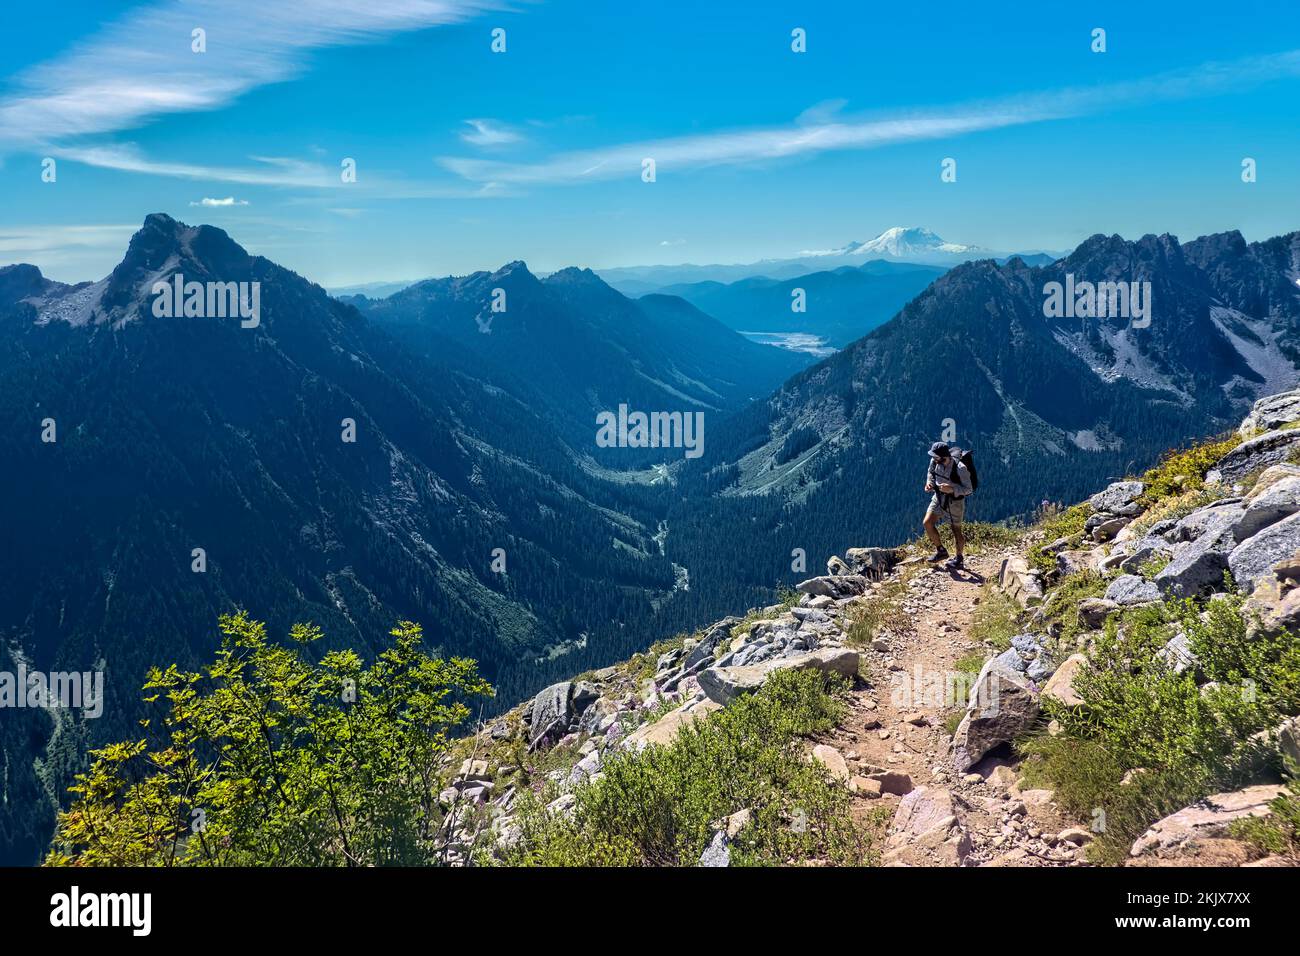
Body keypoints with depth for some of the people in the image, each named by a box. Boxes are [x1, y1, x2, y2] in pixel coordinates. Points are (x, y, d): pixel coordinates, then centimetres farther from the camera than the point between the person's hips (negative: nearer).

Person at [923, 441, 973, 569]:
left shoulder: (960, 468, -29)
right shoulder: (934, 462, -13)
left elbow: (969, 489, -20)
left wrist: (952, 489, -35)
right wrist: (929, 482, -8)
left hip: (955, 500, -5)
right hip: (939, 497, 5)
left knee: (956, 530, 8)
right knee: (928, 523, -9)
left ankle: (959, 558, 33)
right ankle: (941, 550, 13)